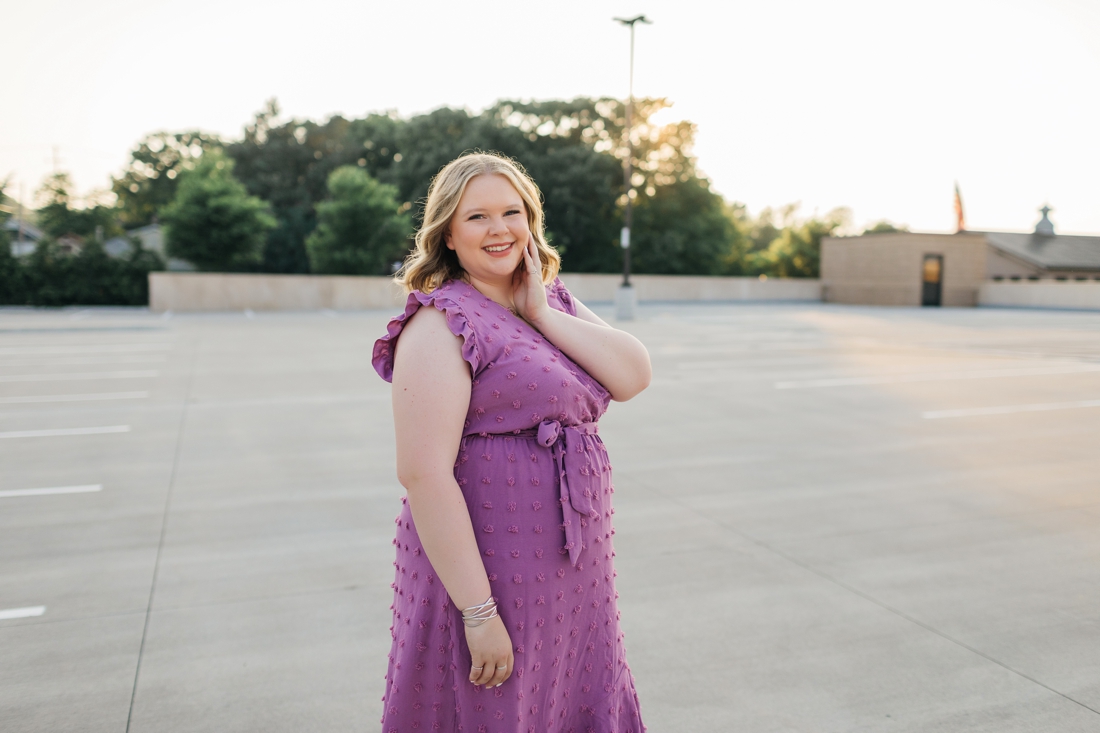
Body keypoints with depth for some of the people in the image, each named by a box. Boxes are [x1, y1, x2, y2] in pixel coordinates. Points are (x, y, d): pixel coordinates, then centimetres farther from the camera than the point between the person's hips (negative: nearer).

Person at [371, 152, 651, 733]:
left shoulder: (557, 303, 9)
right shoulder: (443, 324, -14)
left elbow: (634, 376, -3)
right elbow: (422, 473, -20)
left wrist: (543, 315, -10)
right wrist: (478, 613, -20)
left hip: (571, 572, 7)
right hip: (482, 572, -7)